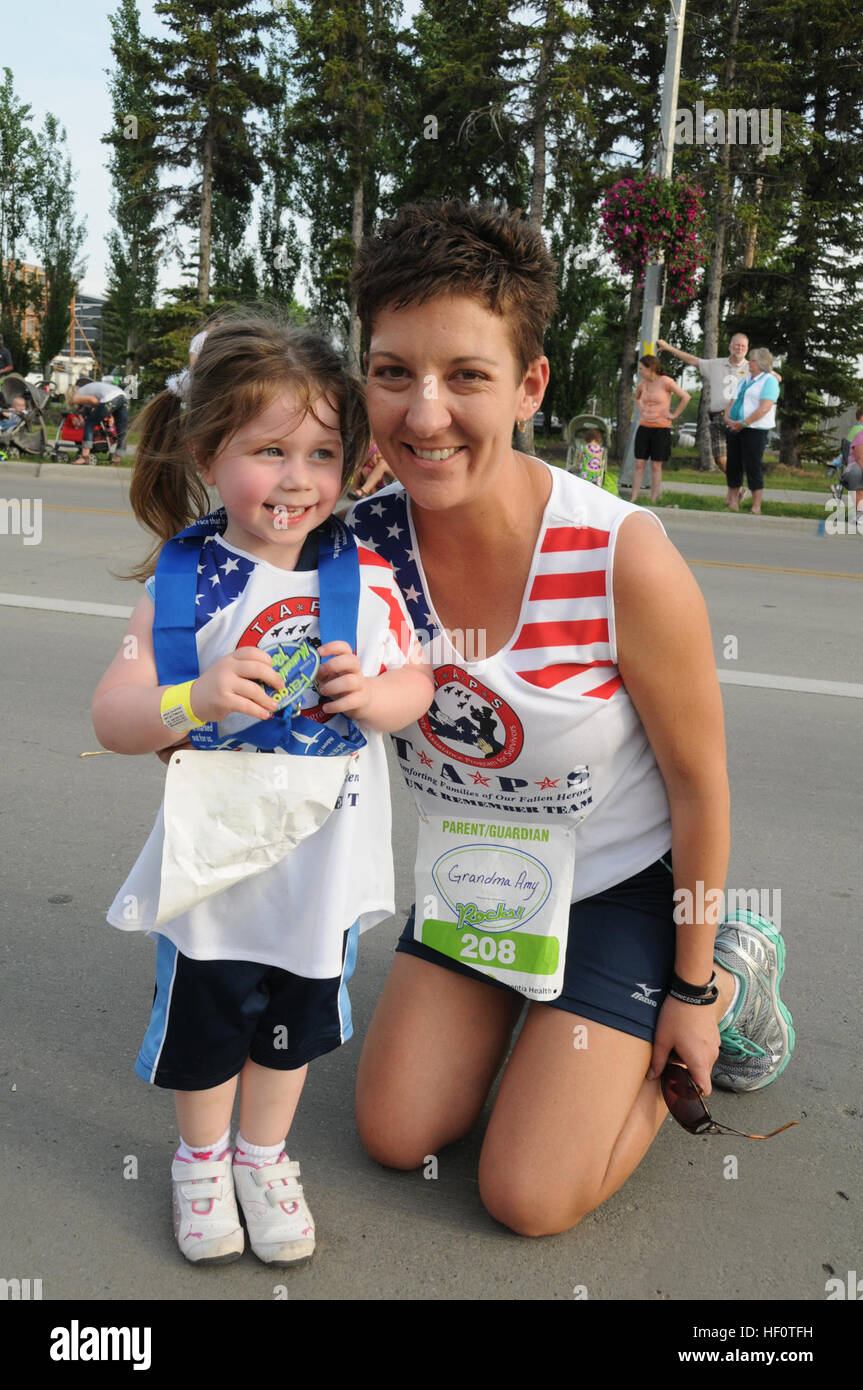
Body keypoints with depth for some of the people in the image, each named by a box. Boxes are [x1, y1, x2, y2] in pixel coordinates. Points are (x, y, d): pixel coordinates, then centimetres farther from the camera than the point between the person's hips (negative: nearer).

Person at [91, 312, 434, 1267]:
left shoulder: (364, 573, -8)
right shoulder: (185, 581, -14)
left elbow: (416, 686, -2)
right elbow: (111, 717, -14)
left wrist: (371, 693, -23)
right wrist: (200, 698, -33)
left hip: (323, 856, 2)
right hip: (214, 856, -1)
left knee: (295, 1023, 21)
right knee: (203, 1020, 18)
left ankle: (263, 1154, 49)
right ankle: (200, 1160, 48)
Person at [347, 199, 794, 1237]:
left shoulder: (627, 561, -30)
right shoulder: (358, 545, -19)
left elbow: (698, 785, -17)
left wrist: (694, 985, -6)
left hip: (617, 882, -4)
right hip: (470, 875, 4)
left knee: (529, 1197, 1)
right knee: (396, 1136, 7)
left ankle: (730, 980, 20)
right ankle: (515, 1001, 34)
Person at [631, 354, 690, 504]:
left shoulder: (666, 382, -9)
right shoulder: (642, 384, 7)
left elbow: (686, 397, -6)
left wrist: (674, 415, -6)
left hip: (661, 428, -5)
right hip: (643, 427, 5)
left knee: (656, 465, -1)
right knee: (639, 464, 0)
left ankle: (653, 501, 3)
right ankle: (633, 500, 1)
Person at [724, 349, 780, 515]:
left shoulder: (769, 380, -4)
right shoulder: (745, 381, 20)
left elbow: (764, 408, -16)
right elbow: (732, 401, 20)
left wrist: (743, 423, -19)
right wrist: (727, 417, -2)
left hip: (754, 430, -8)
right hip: (735, 429, 8)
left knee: (753, 467, -8)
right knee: (733, 466, 7)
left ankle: (756, 507, -4)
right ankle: (733, 503, 14)